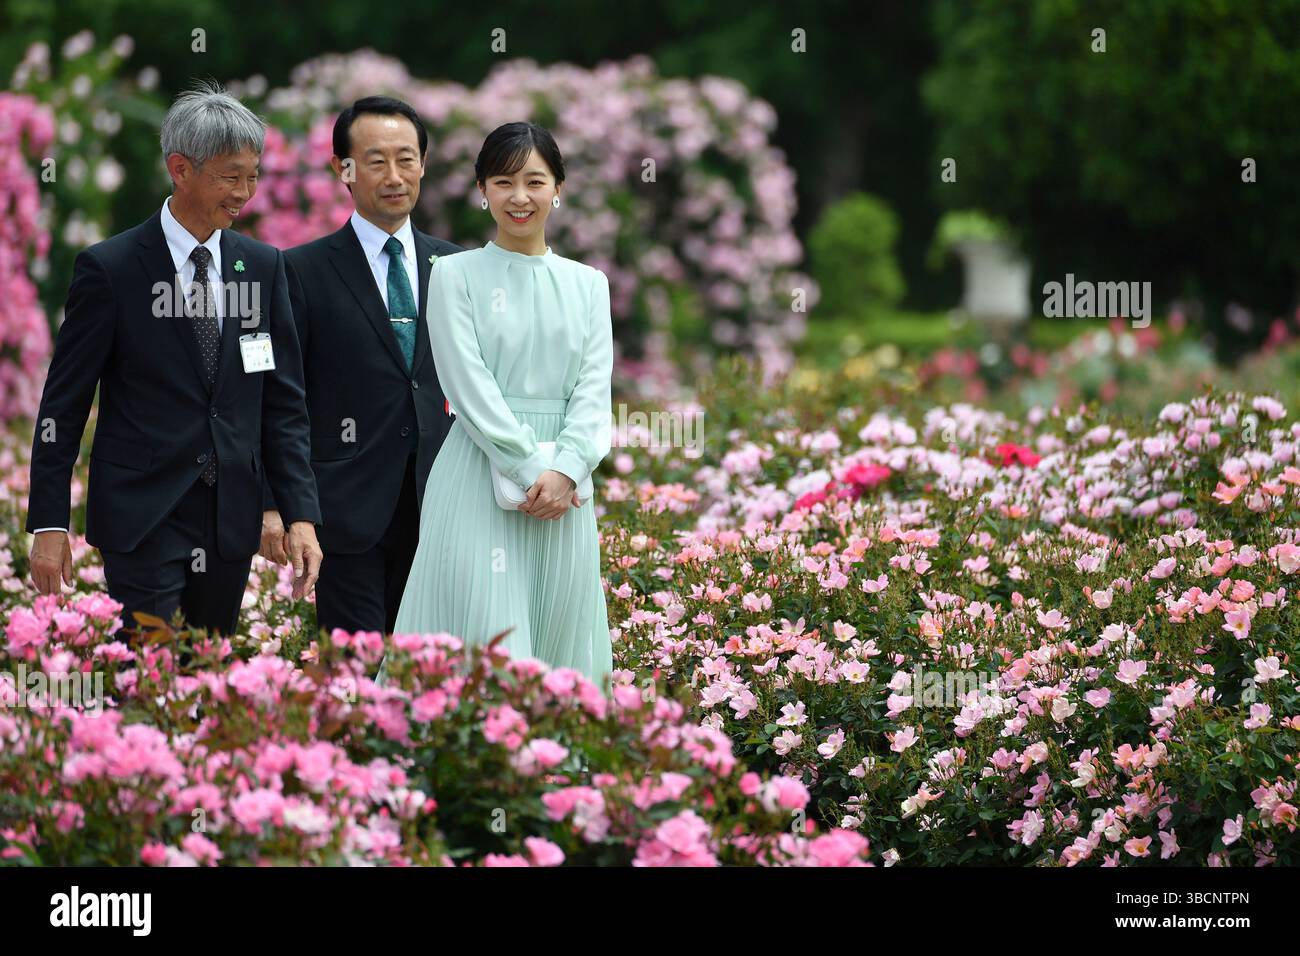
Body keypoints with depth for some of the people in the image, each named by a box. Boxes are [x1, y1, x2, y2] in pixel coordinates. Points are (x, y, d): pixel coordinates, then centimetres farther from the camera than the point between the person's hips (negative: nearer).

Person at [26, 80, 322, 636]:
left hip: (232, 520, 4)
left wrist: (301, 514, 0)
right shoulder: (109, 268, -6)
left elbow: (282, 402, 9)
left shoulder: (262, 265, 7)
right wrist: (49, 524, -6)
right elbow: (63, 405, -2)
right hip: (141, 521, -4)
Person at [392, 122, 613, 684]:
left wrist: (565, 471, -12)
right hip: (481, 480, -3)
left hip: (564, 484, 3)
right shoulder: (456, 274, 2)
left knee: (558, 637, 3)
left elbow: (594, 388, 4)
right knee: (482, 643, -8)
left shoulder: (588, 284, 13)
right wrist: (528, 469, -15)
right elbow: (468, 385, -6)